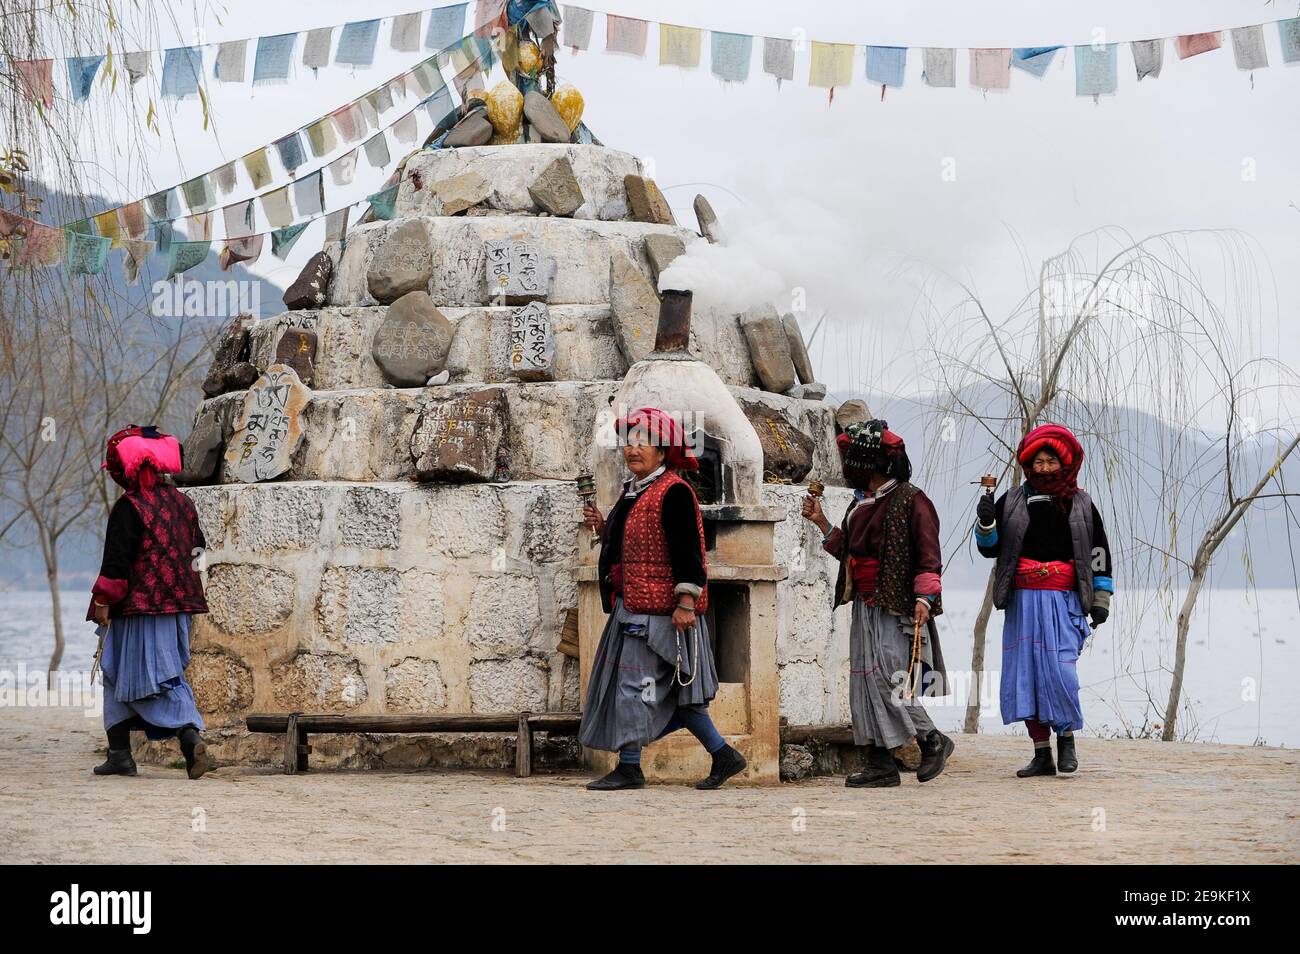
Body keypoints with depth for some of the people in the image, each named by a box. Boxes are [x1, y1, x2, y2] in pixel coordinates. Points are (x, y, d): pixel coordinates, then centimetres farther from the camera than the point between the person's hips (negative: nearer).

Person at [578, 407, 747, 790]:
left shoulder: (673, 493, -12)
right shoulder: (633, 493, 18)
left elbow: (687, 550, -18)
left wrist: (686, 603, -23)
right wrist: (604, 529, 9)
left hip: (658, 610, -10)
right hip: (633, 607, 10)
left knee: (634, 684, -8)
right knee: (675, 691, 11)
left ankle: (629, 768, -3)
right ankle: (724, 756, 16)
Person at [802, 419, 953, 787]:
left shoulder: (910, 501, -8)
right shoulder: (860, 504, 17)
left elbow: (928, 555, -11)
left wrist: (924, 599, -20)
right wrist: (821, 521, 17)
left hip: (897, 609, -8)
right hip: (865, 608, 8)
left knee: (888, 680, -15)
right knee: (865, 683, 3)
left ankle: (934, 741, 3)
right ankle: (880, 764, 5)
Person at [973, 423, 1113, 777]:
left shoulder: (1081, 505, 8)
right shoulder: (1012, 501, 10)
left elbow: (1099, 552, 11)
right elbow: (989, 548, 12)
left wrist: (1100, 599, 5)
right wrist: (985, 522, -8)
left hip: (1063, 602, -2)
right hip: (1023, 602, 2)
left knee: (1060, 671, -16)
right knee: (1025, 674, 0)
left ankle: (1066, 737, 5)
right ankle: (1042, 754, 8)